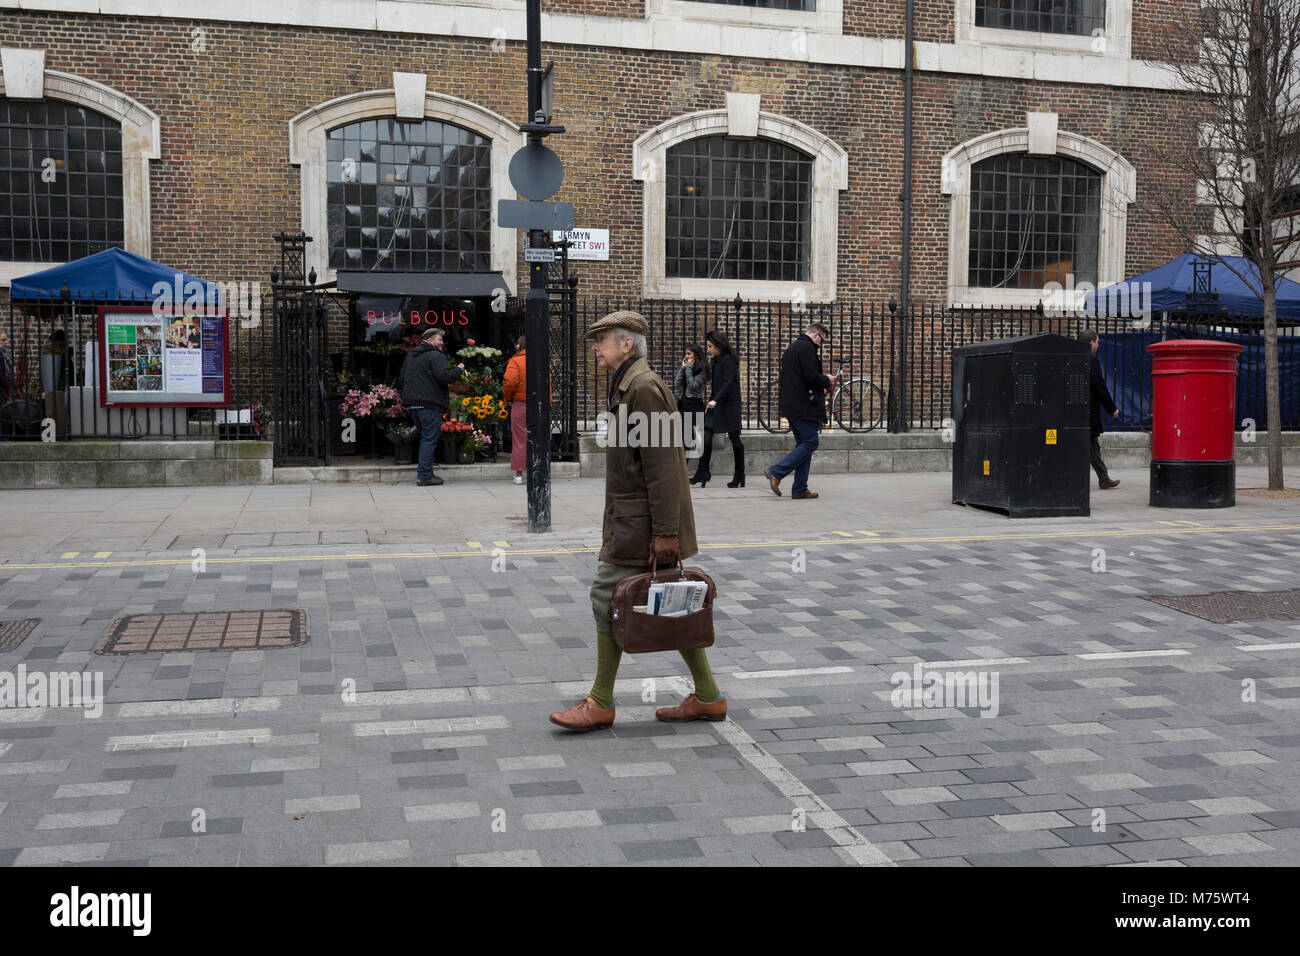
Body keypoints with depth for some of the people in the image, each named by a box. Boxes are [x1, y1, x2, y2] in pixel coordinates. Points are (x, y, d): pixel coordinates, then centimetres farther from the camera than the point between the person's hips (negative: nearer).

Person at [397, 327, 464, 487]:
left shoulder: (410, 357, 20)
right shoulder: (436, 356, -8)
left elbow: (400, 381, 22)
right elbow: (444, 377, -20)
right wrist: (458, 369, -5)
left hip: (412, 404, 8)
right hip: (430, 405, -8)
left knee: (424, 437, 18)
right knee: (430, 439, -5)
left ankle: (423, 471, 20)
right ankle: (425, 476, -6)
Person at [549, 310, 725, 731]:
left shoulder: (643, 387, -15)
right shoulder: (626, 387, 18)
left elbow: (661, 464, -21)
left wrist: (664, 532, -23)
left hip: (641, 524, -10)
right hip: (629, 519, 10)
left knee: (608, 598, -4)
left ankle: (600, 703, 6)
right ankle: (707, 697, 17)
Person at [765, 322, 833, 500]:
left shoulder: (792, 348, 21)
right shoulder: (806, 348, -11)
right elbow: (811, 376, -21)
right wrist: (826, 381, -2)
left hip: (791, 405, 10)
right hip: (804, 405, -10)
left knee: (803, 444, 11)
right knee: (810, 442, -8)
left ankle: (800, 489, 8)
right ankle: (776, 472, -14)